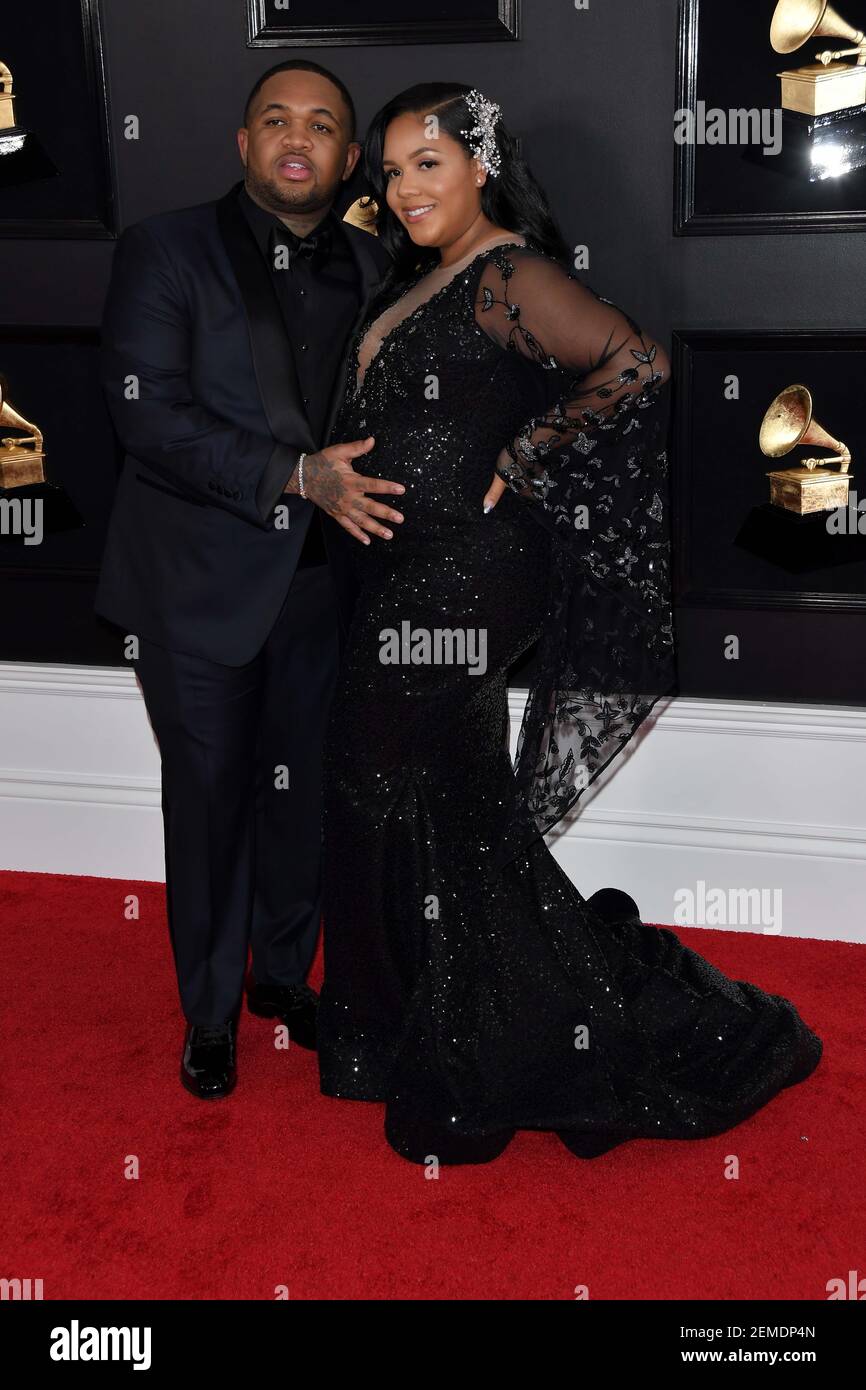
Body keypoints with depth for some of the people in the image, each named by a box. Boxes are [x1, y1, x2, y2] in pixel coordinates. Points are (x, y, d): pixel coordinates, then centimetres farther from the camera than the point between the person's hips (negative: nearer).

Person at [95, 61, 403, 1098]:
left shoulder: (369, 268, 8)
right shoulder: (167, 251, -4)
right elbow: (148, 415, -15)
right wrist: (296, 476, -23)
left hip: (320, 583, 3)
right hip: (200, 584, -3)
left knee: (303, 793, 13)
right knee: (209, 800, 7)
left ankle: (284, 976, 36)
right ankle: (210, 1016, 26)